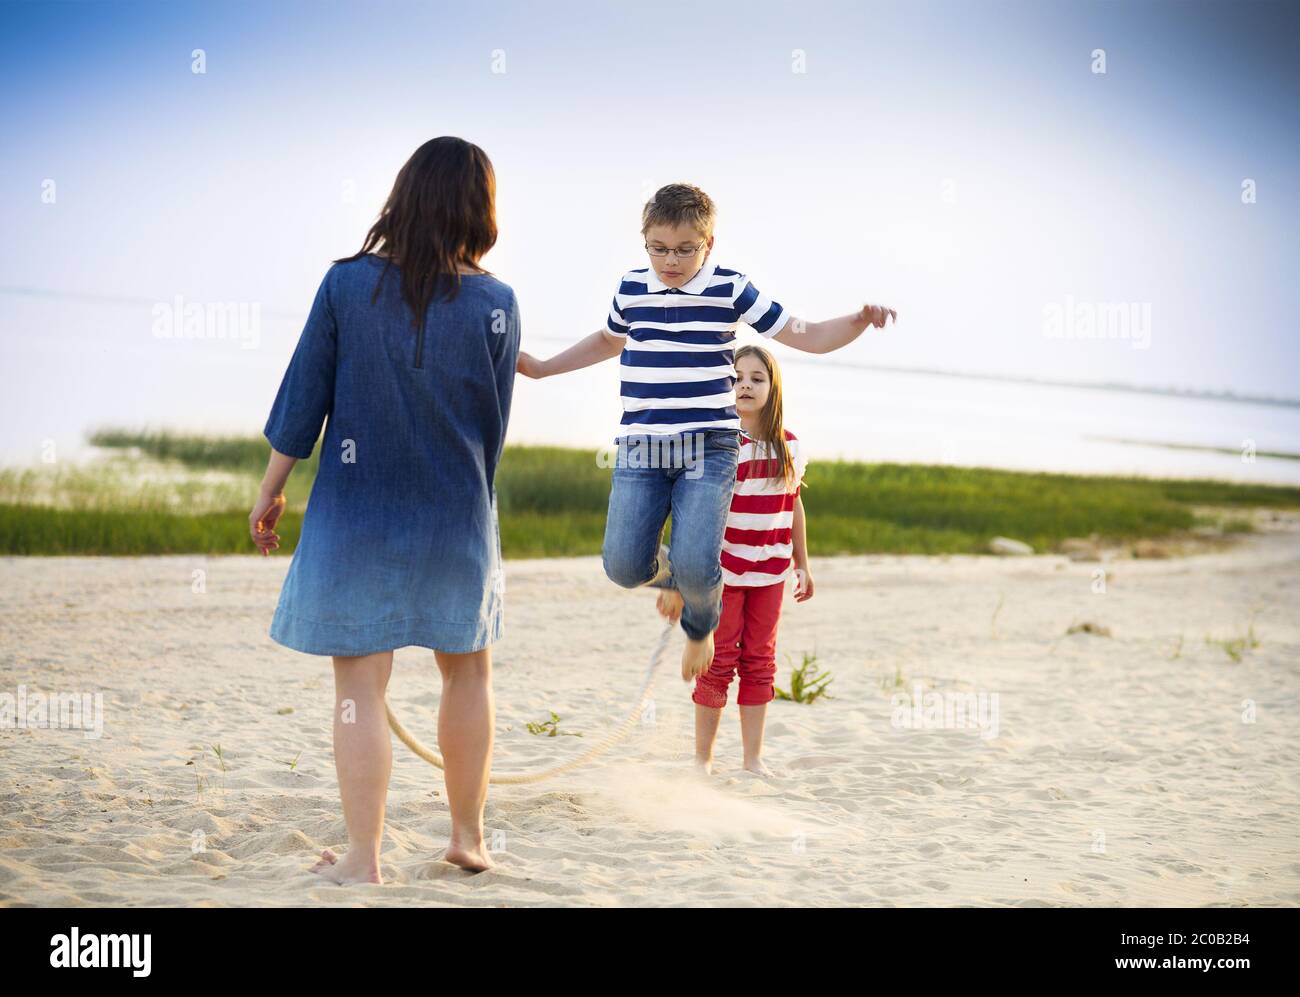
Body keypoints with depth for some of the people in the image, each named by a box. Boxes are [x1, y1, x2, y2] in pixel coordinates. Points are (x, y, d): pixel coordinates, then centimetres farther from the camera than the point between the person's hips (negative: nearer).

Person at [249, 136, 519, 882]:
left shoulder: (347, 284, -10)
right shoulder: (496, 305, -8)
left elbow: (302, 399, -4)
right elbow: (495, 427, 1)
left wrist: (272, 489, 8)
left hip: (356, 513, -1)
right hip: (457, 517, 1)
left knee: (361, 688, 5)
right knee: (468, 672, 20)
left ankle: (363, 862, 9)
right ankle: (469, 836, 29)